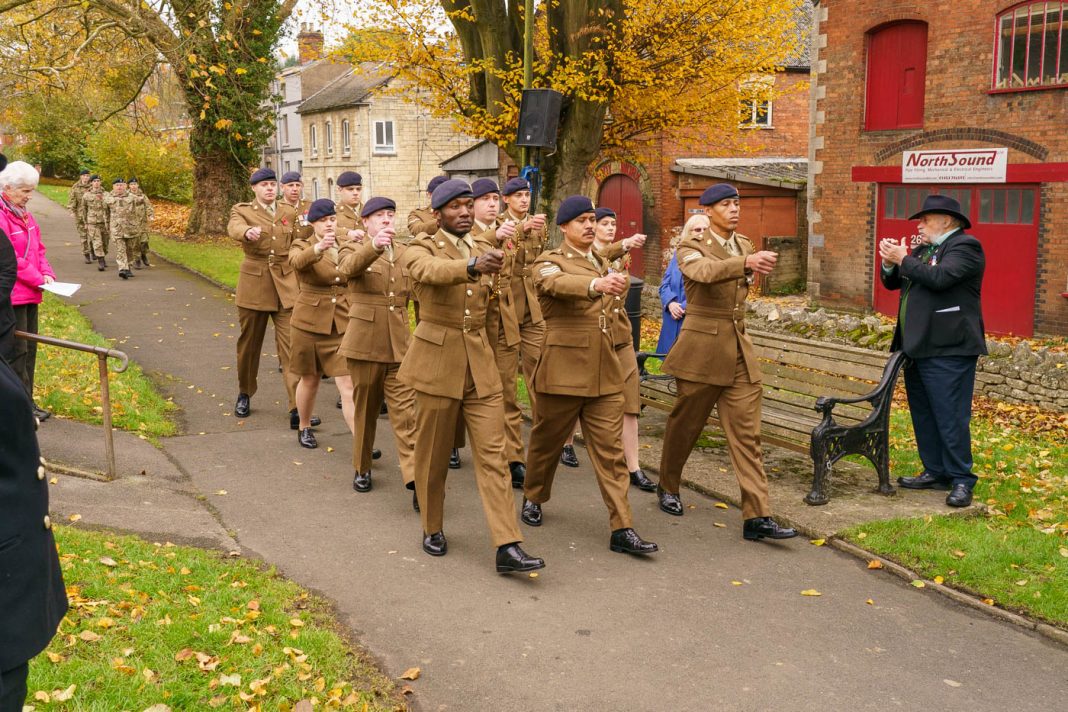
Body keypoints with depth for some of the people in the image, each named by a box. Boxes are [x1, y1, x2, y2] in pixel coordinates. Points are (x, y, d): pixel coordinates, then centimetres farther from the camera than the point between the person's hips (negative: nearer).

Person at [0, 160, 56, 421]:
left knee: (29, 348, 13)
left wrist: (47, 273, 1)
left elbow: (38, 249, 17)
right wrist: (37, 279, -15)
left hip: (29, 294, 9)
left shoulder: (24, 214, 13)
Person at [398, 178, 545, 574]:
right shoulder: (421, 248, -6)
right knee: (433, 453, 8)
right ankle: (432, 529, 30)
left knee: (493, 454, -3)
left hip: (480, 365, 4)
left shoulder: (483, 250, 10)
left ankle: (508, 547, -6)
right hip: (437, 362, -4)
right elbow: (432, 270, -33)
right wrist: (473, 265, -49)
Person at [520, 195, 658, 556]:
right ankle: (533, 498, 37)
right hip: (563, 369, -5)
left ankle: (621, 529, -2)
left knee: (610, 449, 0)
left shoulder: (602, 263, 17)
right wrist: (595, 284, -49)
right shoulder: (549, 262, -4)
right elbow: (559, 283, -30)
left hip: (605, 372, 5)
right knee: (548, 440, 11)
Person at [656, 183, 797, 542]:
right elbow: (703, 271, -33)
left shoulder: (744, 244, 12)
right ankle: (668, 487, 34)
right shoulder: (692, 247, -8)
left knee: (747, 434, -3)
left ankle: (757, 516, -6)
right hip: (702, 350, -5)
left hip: (739, 351, 5)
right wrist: (746, 262, -47)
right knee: (685, 424, 10)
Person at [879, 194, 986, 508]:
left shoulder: (965, 246, -9)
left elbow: (940, 277, -24)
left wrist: (903, 259, -13)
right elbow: (892, 283, 21)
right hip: (918, 348, 9)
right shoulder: (923, 250, 18)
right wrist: (890, 264, 0)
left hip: (948, 351, -9)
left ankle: (962, 481, 1)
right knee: (923, 416, 14)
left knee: (951, 418, -7)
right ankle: (935, 472, 24)